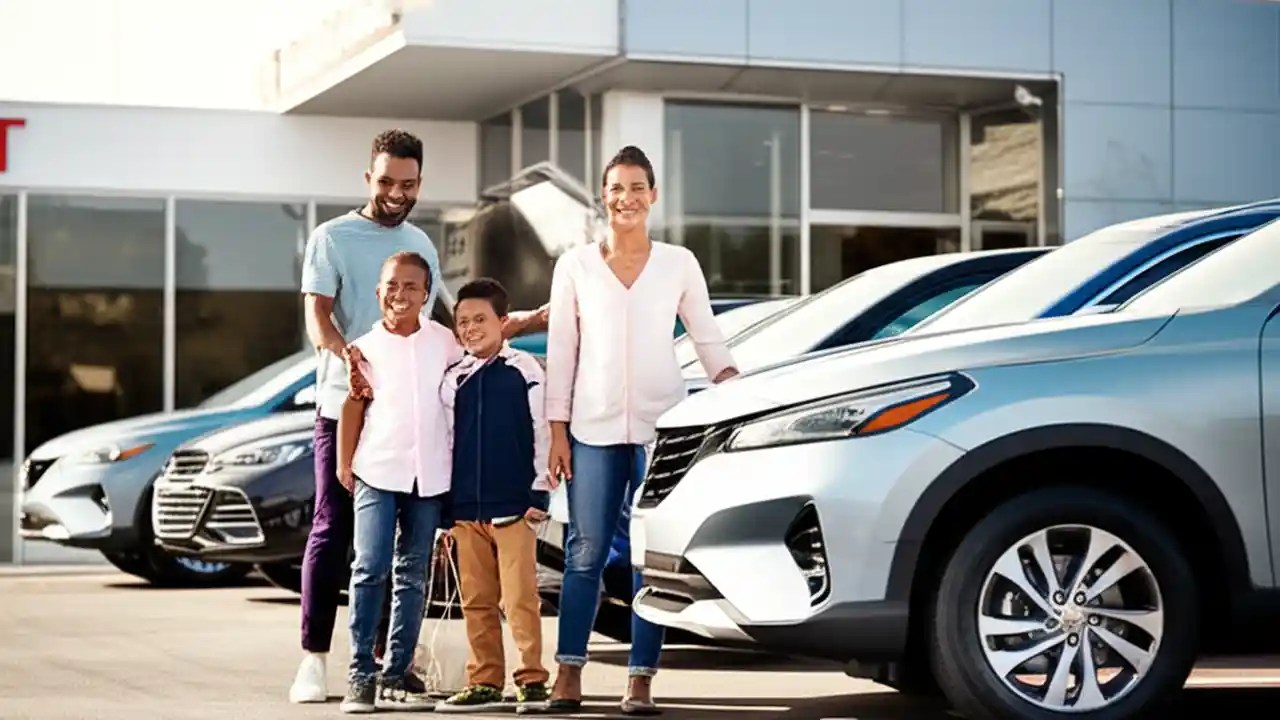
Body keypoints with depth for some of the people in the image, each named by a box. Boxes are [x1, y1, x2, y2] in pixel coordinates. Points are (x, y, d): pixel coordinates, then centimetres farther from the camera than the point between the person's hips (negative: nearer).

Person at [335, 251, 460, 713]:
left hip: (430, 476, 2)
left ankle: (395, 677, 10)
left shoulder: (444, 342, 6)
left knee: (412, 577, 6)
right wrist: (344, 462, 0)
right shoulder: (366, 347, 4)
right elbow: (353, 407, 5)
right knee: (370, 569, -11)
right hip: (378, 471, -2)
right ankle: (360, 675, -8)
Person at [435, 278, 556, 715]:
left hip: (514, 507, -4)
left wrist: (540, 493, -3)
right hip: (465, 509, 4)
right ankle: (485, 683, 12)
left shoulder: (526, 371, 0)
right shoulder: (454, 381, 8)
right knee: (477, 601, 7)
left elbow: (542, 434, 1)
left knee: (520, 597, -5)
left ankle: (532, 680, 1)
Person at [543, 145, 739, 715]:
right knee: (586, 553, -1)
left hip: (661, 425, 0)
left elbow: (707, 337, 11)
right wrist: (557, 431, 1)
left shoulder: (678, 263, 7)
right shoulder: (576, 265, 7)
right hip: (594, 427, 0)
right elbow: (560, 351, 6)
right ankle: (569, 673, 6)